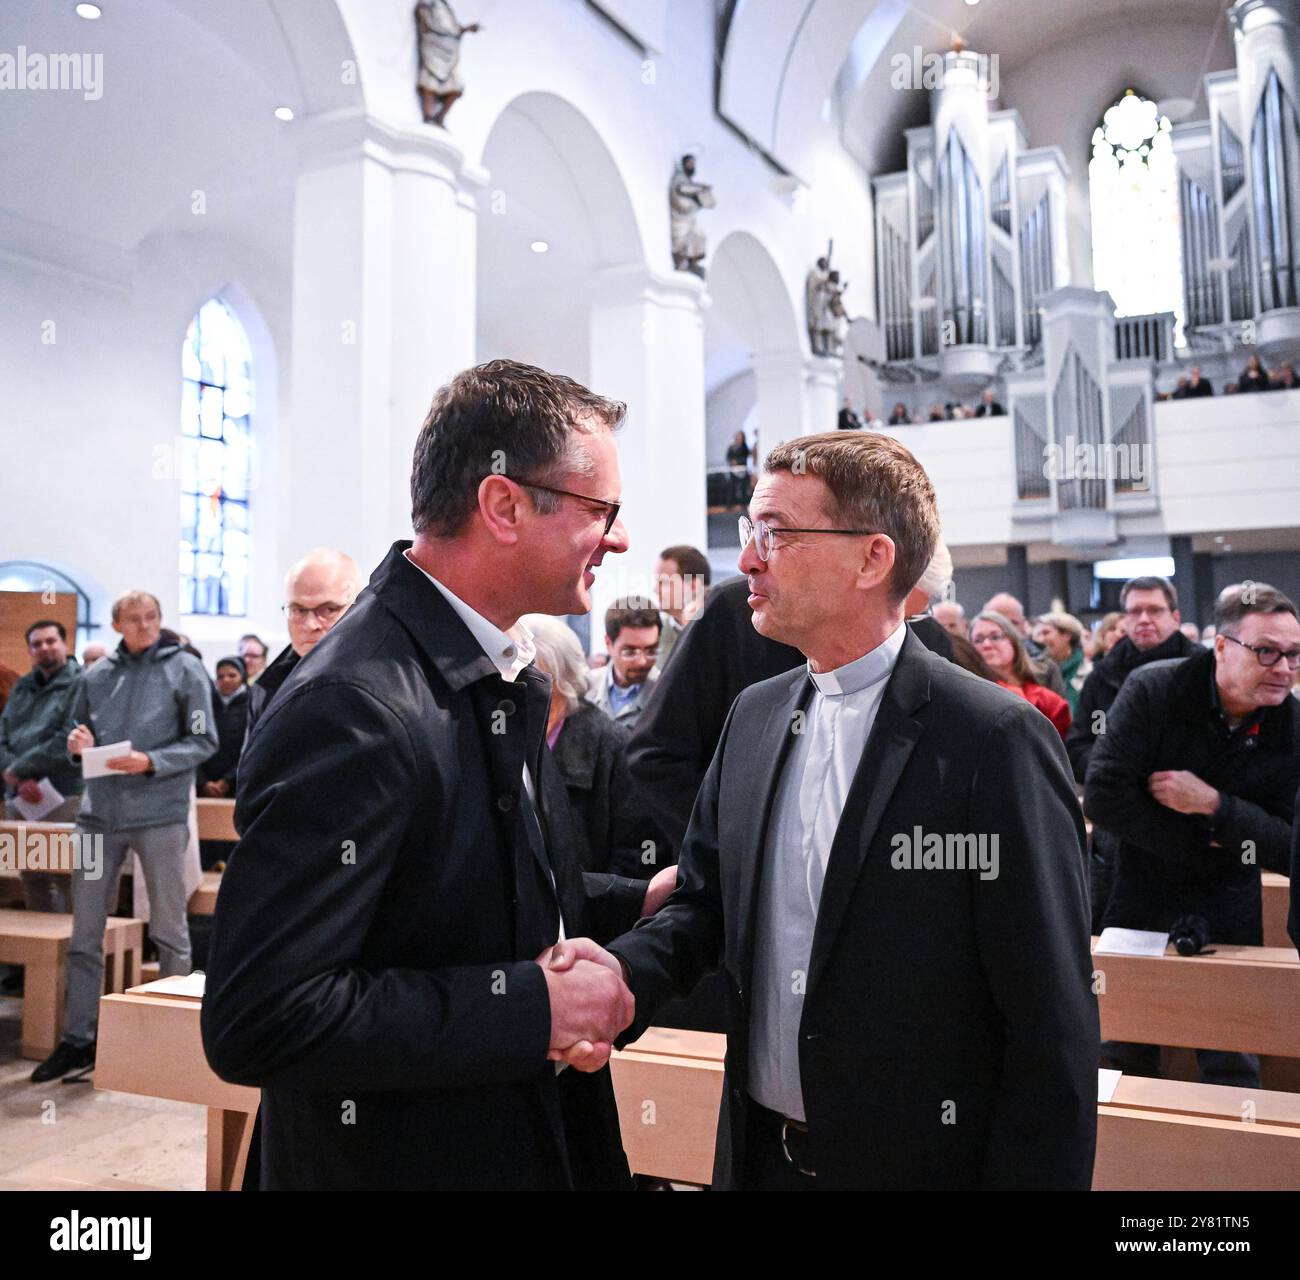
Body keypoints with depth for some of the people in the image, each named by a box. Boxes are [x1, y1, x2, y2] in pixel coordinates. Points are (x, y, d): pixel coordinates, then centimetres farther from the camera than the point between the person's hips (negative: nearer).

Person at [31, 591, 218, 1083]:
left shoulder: (185, 669, -1)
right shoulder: (96, 675, 11)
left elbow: (204, 741, -4)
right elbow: (78, 736, 19)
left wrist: (151, 761, -16)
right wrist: (78, 743, -3)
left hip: (161, 814, -4)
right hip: (99, 813, 4)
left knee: (169, 929, 8)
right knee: (85, 932, 8)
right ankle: (77, 1039, 19)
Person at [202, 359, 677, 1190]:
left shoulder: (508, 675, 1)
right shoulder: (352, 708, -28)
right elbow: (260, 1021, -29)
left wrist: (645, 901, 0)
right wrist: (533, 1005, -25)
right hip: (403, 1159, -8)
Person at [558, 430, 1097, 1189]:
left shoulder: (996, 741, -18)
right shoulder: (754, 715, 1)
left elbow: (1052, 1028, -16)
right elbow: (705, 898, 6)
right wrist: (628, 970, -11)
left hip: (920, 1160, -5)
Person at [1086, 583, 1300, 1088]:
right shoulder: (1153, 691, -18)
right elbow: (1102, 797, -23)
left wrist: (1215, 804, -25)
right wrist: (1208, 845, -17)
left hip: (1229, 921, 2)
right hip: (1138, 902, -1)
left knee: (1233, 1073, 11)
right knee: (1123, 1061, 14)